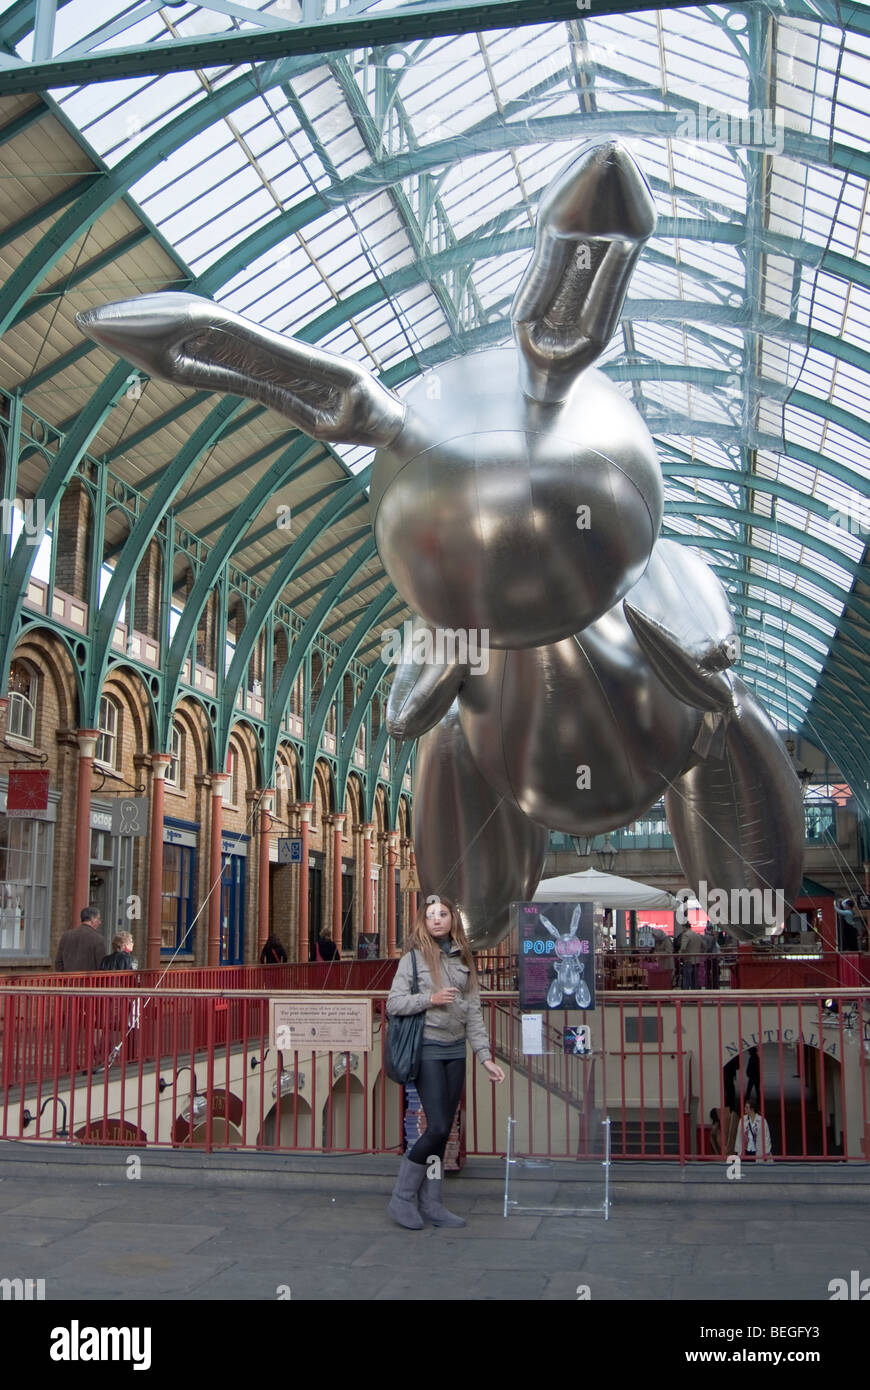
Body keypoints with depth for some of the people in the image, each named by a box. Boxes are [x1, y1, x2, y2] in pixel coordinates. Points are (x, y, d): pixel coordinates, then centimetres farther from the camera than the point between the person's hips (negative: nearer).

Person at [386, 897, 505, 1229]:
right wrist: (430, 999, -17)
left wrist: (485, 1055, 5)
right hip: (427, 1049, -5)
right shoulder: (414, 958, -2)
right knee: (438, 1127, -11)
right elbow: (393, 1004, -5)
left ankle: (430, 1202, 16)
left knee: (443, 1130, 6)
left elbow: (473, 1012, 11)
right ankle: (402, 1197, 3)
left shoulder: (463, 960, 11)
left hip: (455, 1051, 5)